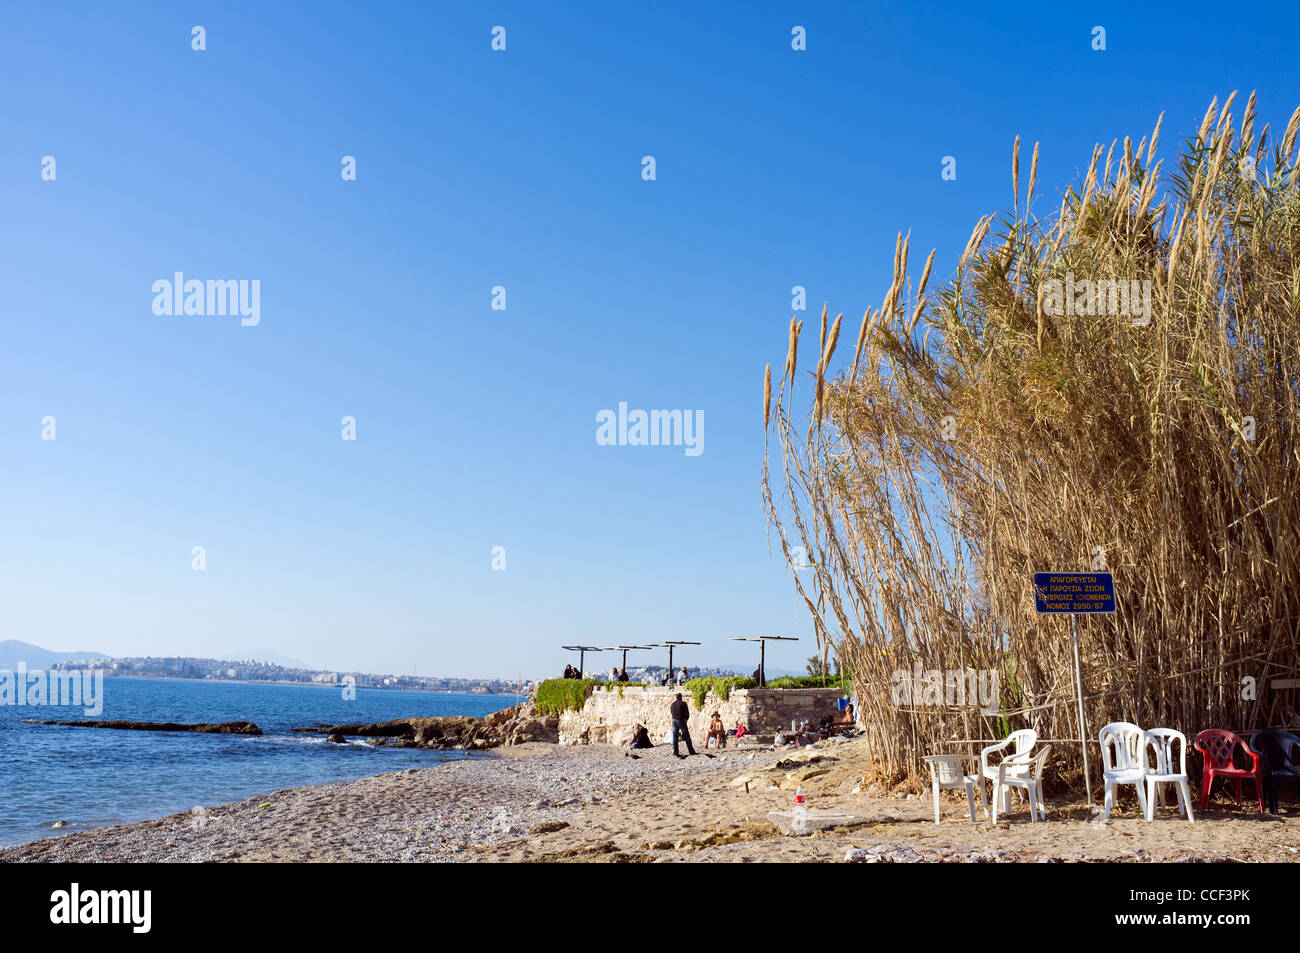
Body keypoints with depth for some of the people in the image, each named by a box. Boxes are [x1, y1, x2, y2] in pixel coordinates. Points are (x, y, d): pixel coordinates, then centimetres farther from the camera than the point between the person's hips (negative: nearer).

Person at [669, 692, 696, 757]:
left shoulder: (672, 704, 6)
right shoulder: (683, 703, -9)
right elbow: (687, 713, -8)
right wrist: (686, 720, 10)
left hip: (674, 721, 4)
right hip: (681, 721, -4)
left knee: (675, 737, 8)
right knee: (687, 737, 5)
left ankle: (675, 753, 5)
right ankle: (691, 751, 10)